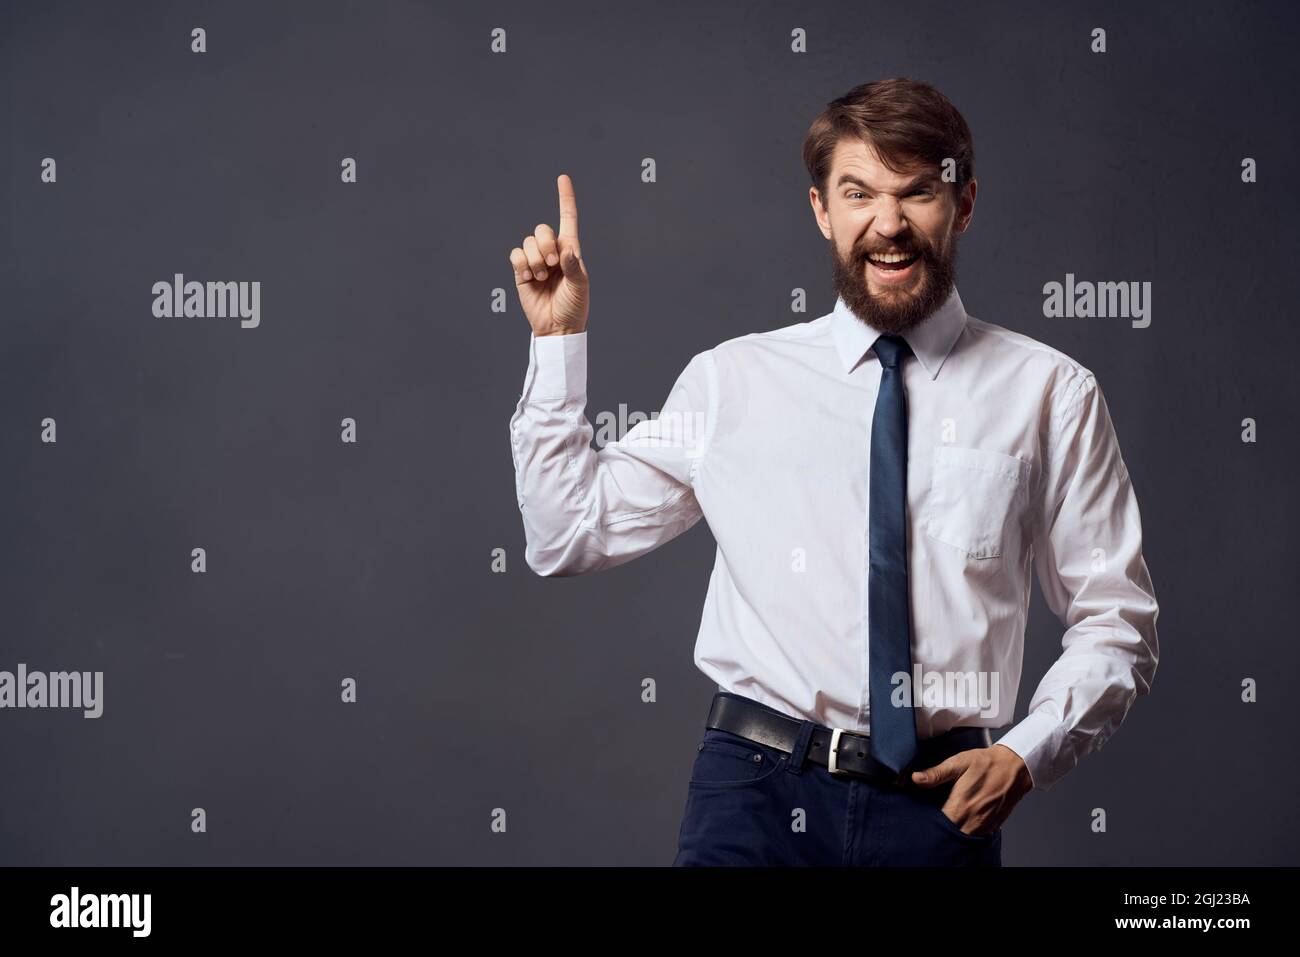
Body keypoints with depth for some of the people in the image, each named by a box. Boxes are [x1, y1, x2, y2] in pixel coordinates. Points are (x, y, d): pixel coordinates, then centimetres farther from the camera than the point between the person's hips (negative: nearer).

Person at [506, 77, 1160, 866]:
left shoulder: (1048, 394, 3)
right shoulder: (734, 380, 6)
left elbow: (1117, 623, 4)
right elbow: (569, 535, 7)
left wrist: (1027, 756, -10)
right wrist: (559, 342, 2)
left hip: (941, 801, 0)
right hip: (756, 786, 0)